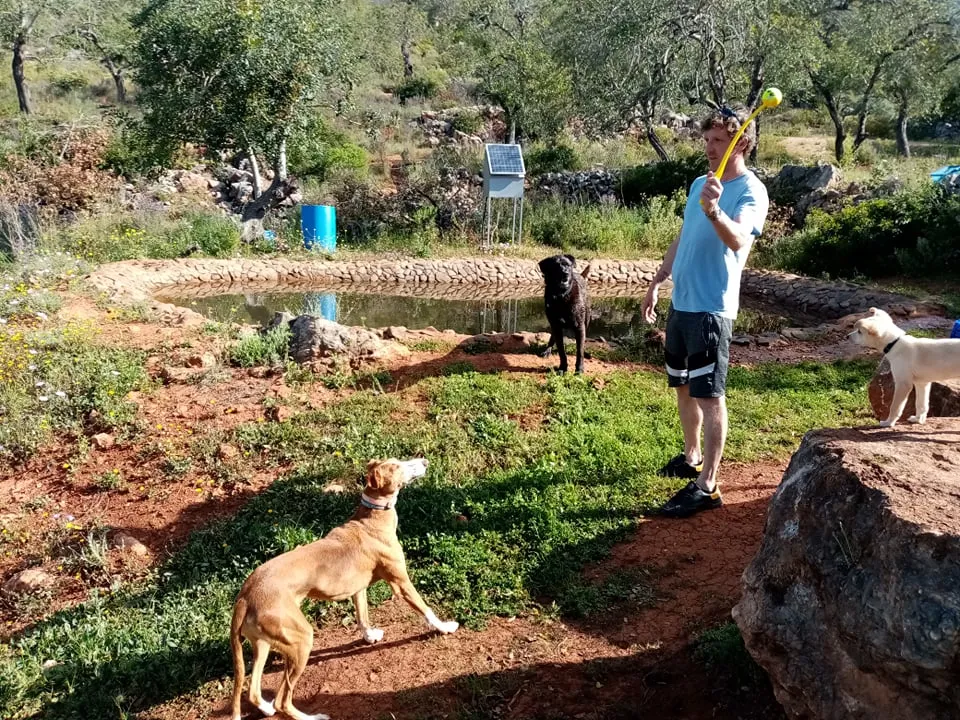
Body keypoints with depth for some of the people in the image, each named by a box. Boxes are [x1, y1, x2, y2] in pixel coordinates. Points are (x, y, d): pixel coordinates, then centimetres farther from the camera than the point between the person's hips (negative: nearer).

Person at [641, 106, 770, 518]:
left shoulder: (751, 192, -12)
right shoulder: (699, 184, 14)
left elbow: (738, 241, -30)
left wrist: (715, 211, -48)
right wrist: (657, 281, 22)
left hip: (712, 309, -9)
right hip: (681, 302, 9)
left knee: (709, 396, -7)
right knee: (683, 386, 18)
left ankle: (707, 487, -2)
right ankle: (692, 457, 35)